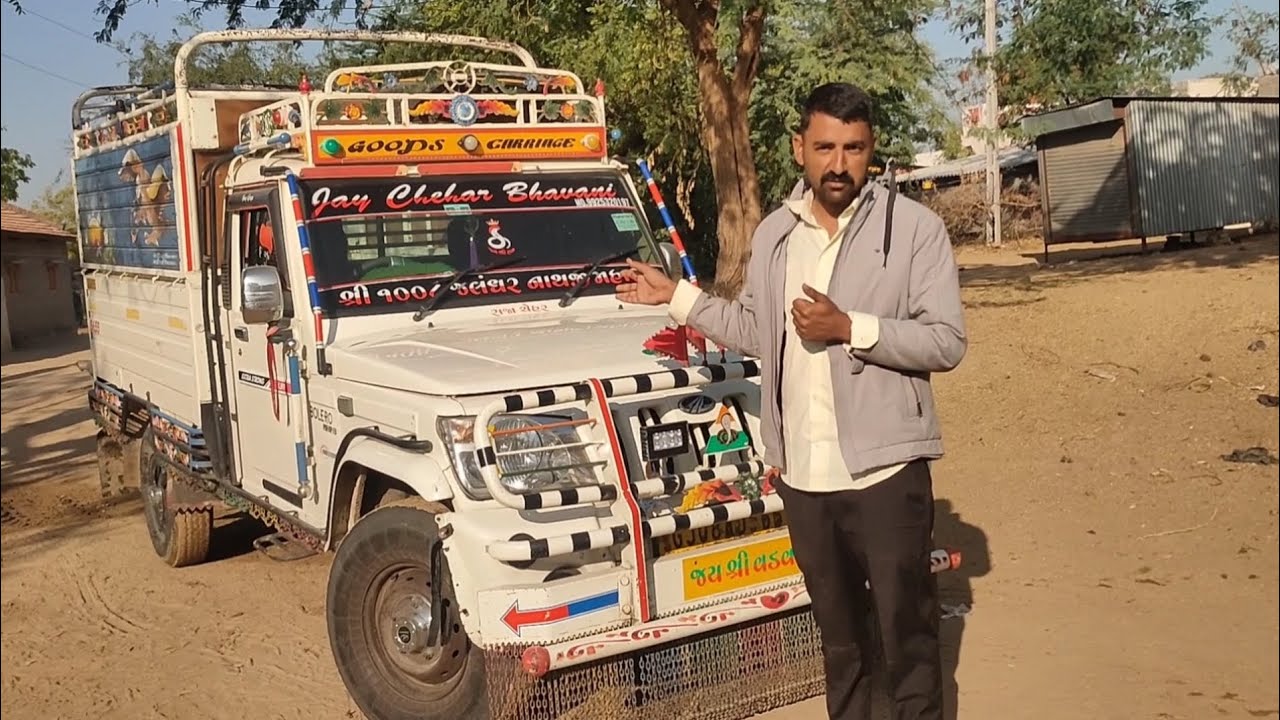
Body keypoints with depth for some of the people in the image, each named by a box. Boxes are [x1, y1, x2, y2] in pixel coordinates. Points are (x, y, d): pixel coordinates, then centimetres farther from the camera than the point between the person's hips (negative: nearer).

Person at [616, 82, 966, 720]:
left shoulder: (915, 227, -6)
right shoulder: (773, 233, 9)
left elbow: (947, 342, -11)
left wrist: (849, 327, -20)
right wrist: (677, 296, 15)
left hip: (885, 469, -4)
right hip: (802, 472, 5)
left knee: (907, 632, 6)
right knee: (838, 631, 20)